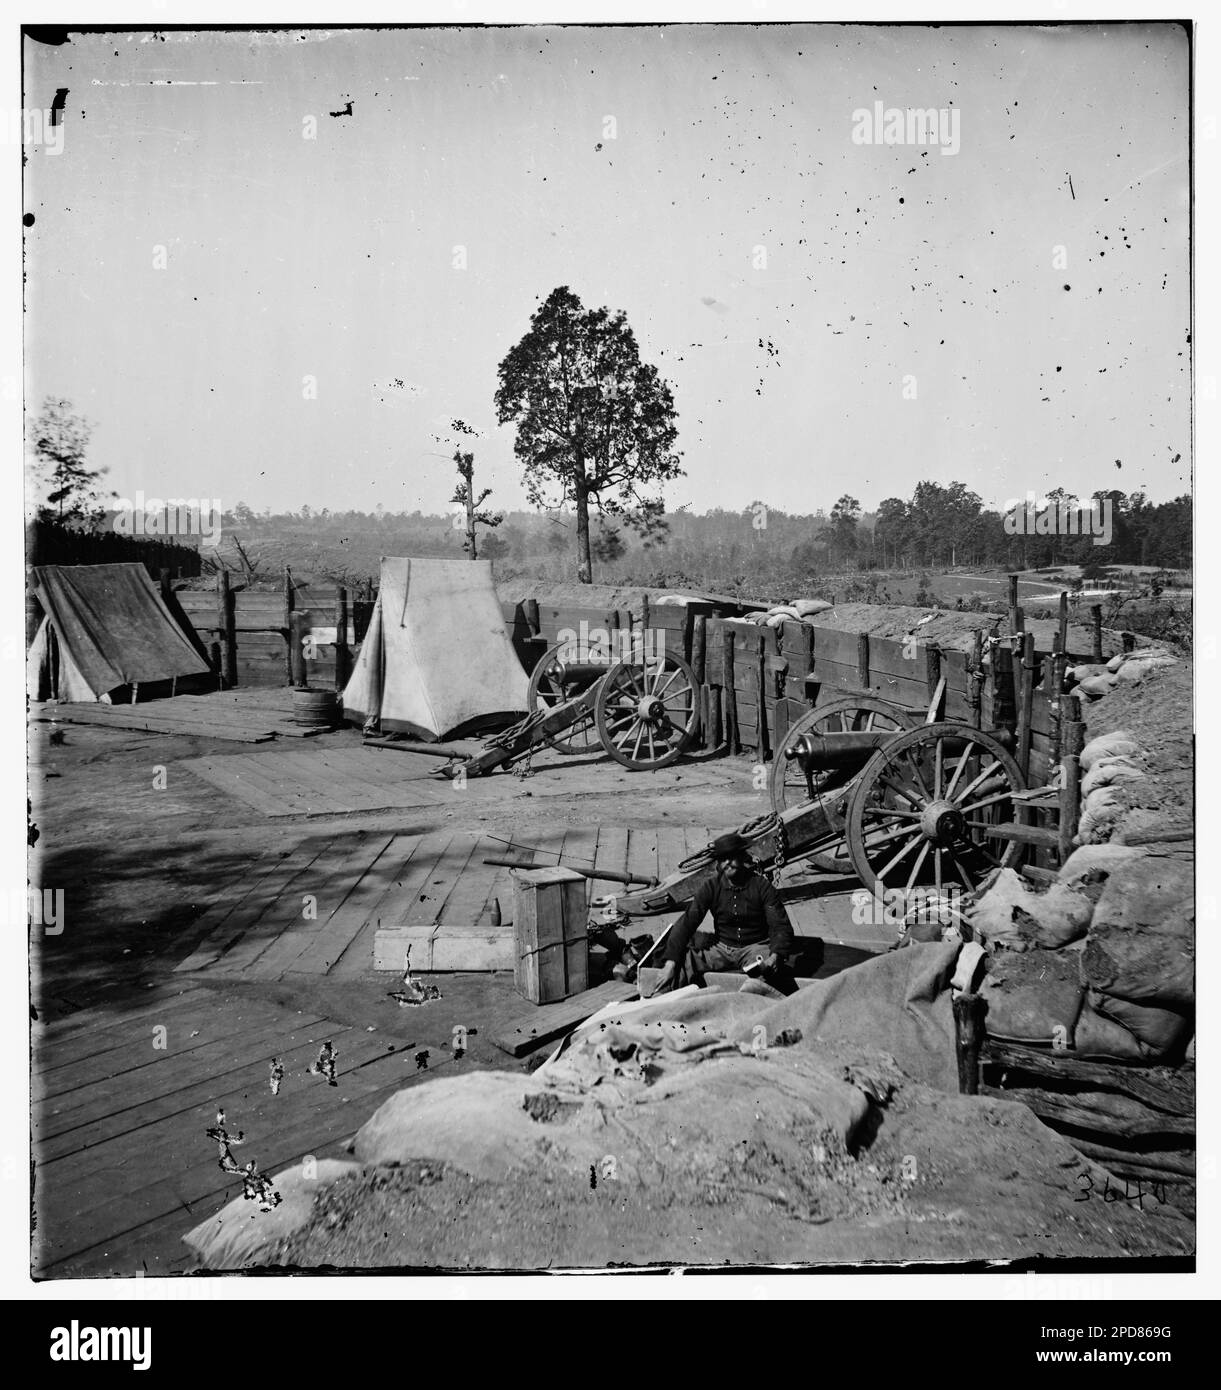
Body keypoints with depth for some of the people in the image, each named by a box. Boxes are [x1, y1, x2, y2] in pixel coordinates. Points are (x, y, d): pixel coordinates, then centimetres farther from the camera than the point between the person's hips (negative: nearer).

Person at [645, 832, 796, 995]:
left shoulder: (761, 886, -8)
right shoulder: (710, 887, -2)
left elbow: (781, 927, -11)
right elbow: (686, 923, -10)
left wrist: (775, 957, -34)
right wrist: (670, 963, -23)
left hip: (755, 947, -2)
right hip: (722, 949, 3)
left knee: (777, 972, -36)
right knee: (683, 960, -23)